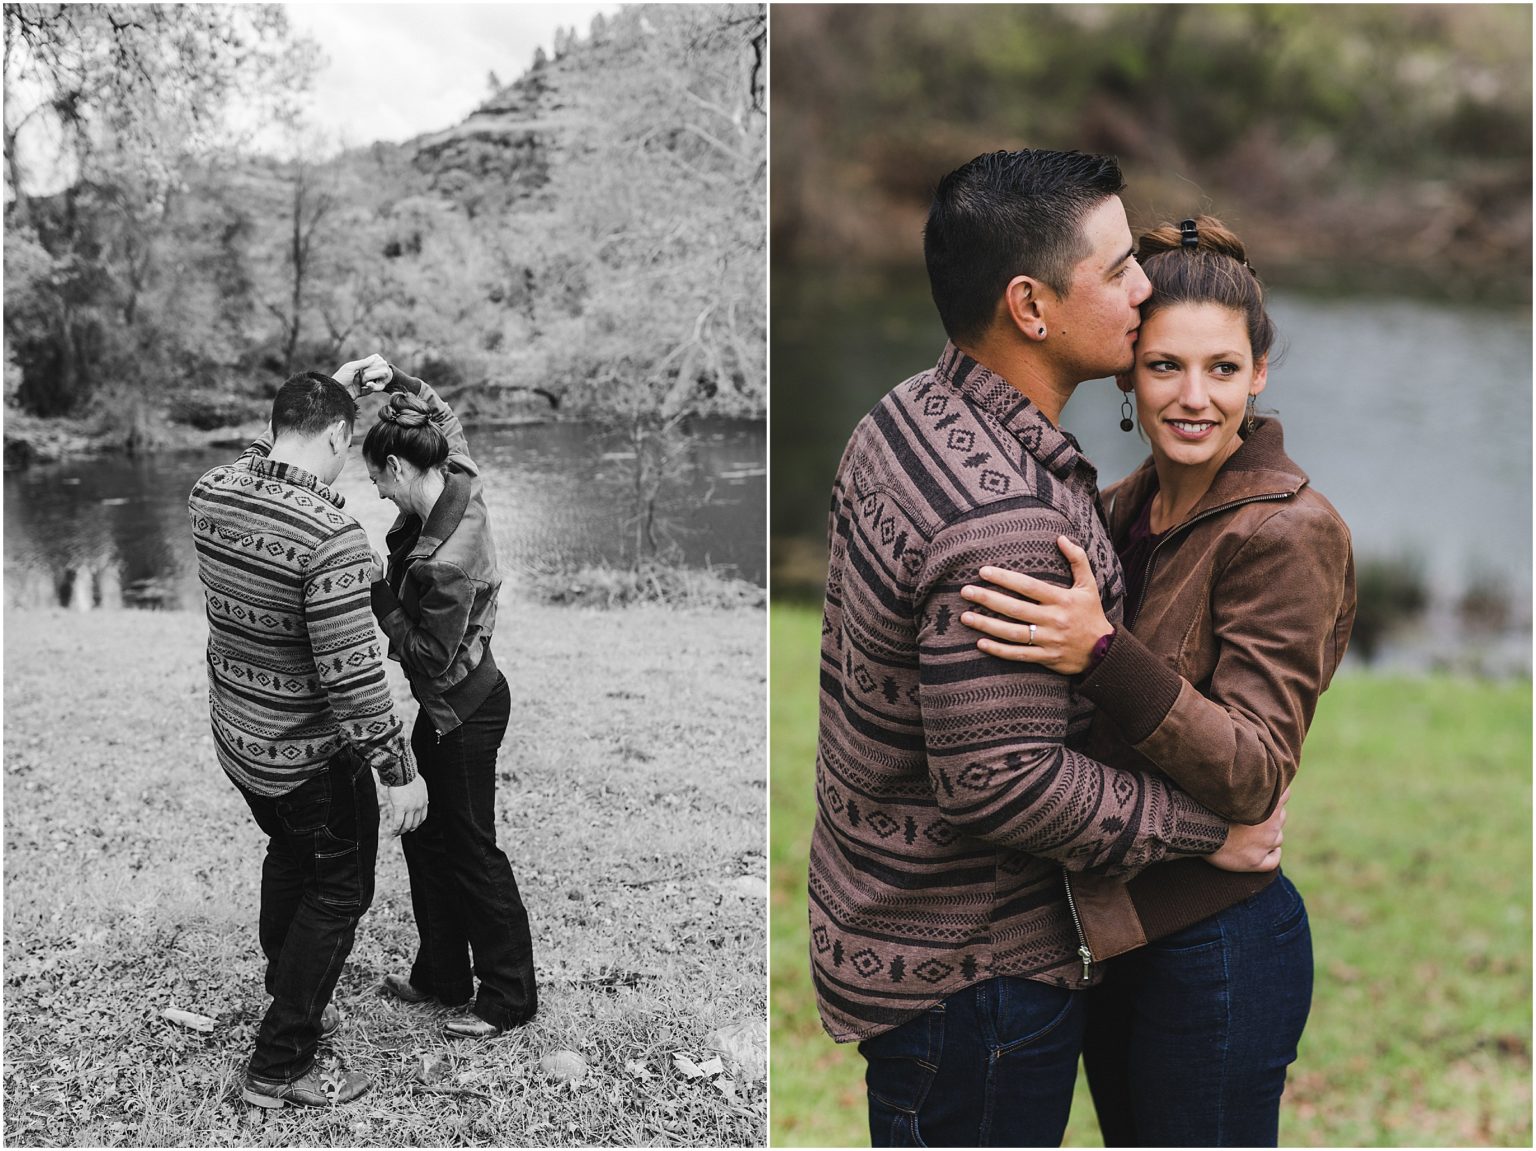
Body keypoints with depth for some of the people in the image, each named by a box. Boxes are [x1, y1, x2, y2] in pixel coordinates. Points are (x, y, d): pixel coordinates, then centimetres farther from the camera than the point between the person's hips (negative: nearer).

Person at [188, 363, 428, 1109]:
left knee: (290, 860, 28)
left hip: (237, 738, 8)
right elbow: (352, 674, -29)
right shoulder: (331, 535, -30)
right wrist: (398, 769, -20)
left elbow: (270, 456, 19)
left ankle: (292, 1006, 45)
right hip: (310, 757, -7)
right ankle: (279, 1068, 13)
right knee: (337, 893, 10)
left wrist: (322, 391, 22)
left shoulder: (210, 495, -8)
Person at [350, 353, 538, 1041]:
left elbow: (431, 657, -24)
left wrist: (378, 592, -16)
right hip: (450, 706, 10)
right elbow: (447, 421, 13)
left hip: (464, 712, -10)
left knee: (470, 849, 3)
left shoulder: (443, 563, -32)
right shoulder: (460, 484, -7)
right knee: (424, 834, 19)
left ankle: (508, 996, 17)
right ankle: (441, 975, 32)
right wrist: (397, 379, -1)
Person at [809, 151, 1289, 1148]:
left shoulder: (903, 419, 2)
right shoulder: (1006, 521, -30)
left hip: (888, 910, 10)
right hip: (970, 970, -10)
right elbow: (1001, 780, -29)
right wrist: (1204, 826, -18)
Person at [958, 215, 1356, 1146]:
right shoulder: (1133, 506, 6)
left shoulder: (1285, 533, -18)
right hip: (1119, 936, 8)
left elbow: (1254, 776, -26)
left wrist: (1101, 656, -36)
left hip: (1217, 949, -8)